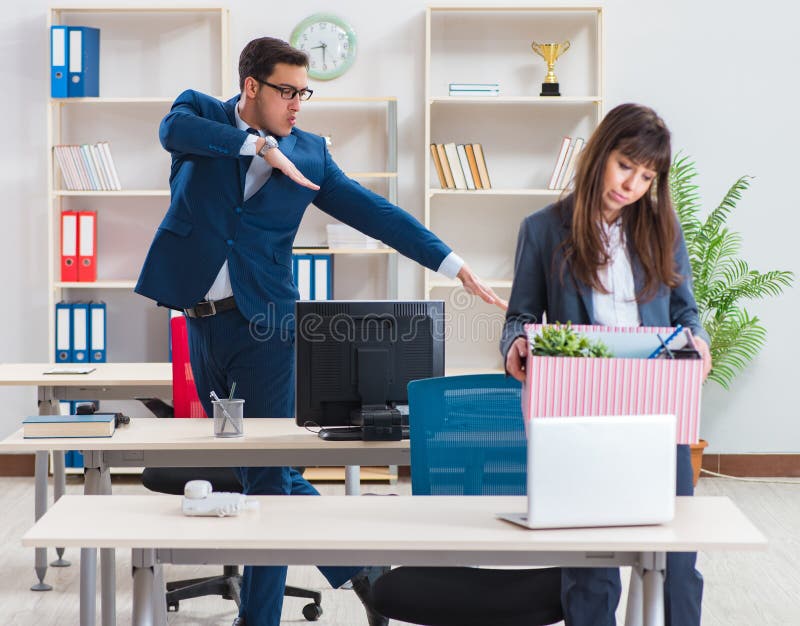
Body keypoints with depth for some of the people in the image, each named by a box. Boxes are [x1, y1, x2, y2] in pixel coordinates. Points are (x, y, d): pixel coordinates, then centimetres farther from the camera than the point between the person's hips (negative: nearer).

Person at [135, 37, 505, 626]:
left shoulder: (308, 153, 5)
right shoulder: (201, 113, 4)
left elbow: (374, 212, 3)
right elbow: (173, 129, -20)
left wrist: (456, 267, -3)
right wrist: (261, 146, -19)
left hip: (263, 321, -1)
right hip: (199, 322, 1)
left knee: (268, 471, -4)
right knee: (237, 463, 8)